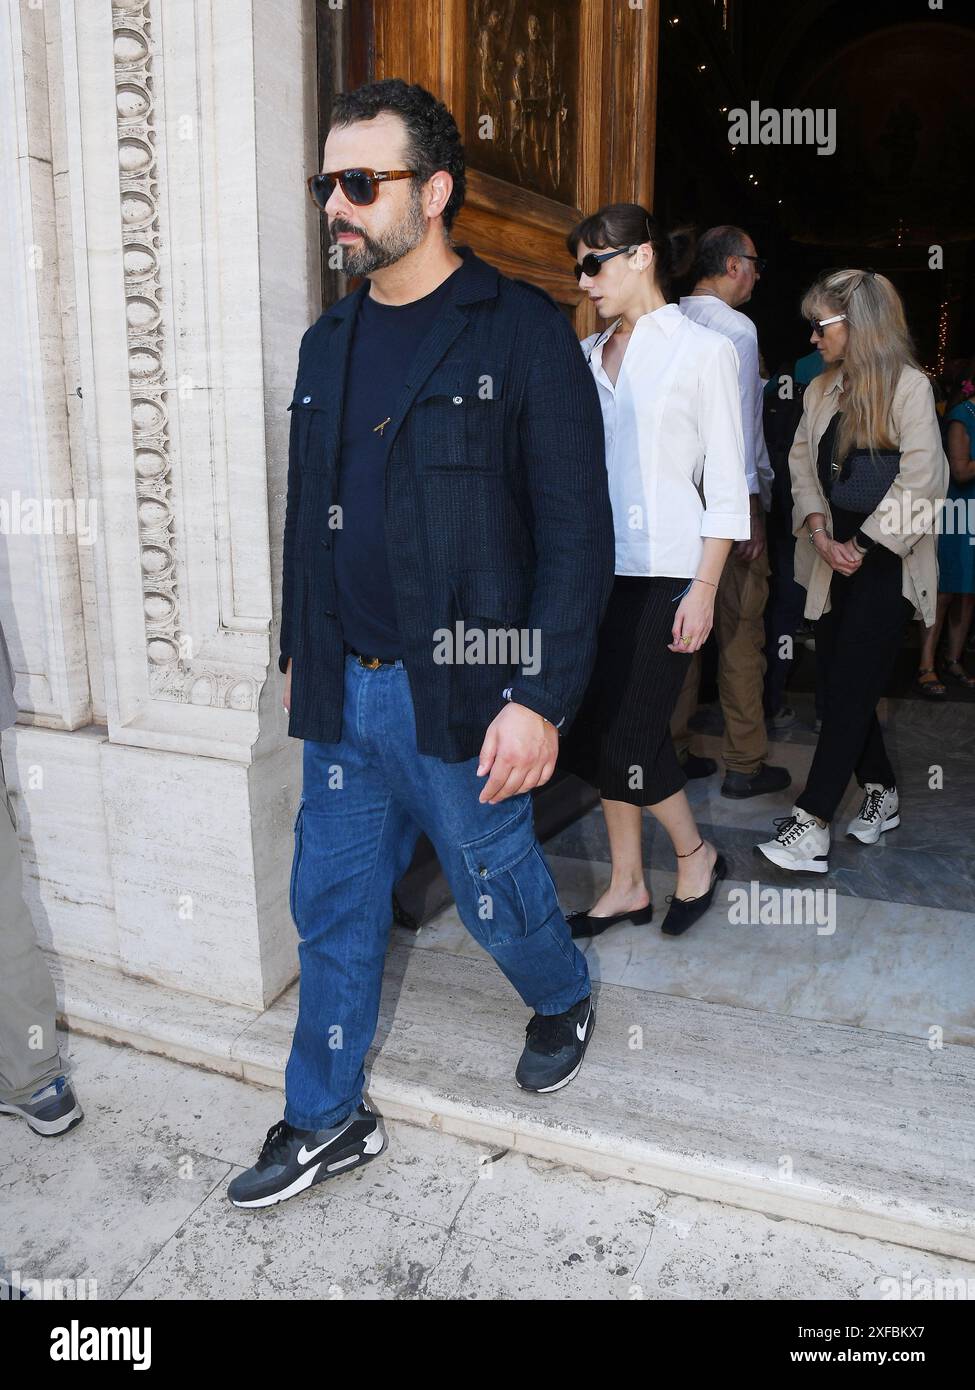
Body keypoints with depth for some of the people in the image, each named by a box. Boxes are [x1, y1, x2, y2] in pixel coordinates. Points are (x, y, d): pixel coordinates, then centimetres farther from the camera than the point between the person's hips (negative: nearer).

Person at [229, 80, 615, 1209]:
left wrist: (543, 700, -18)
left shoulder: (522, 333, -8)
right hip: (345, 694, 6)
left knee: (497, 898, 12)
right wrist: (299, 653, 19)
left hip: (461, 693, -6)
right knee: (331, 911, 13)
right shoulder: (329, 343, 12)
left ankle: (564, 1001, 46)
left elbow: (576, 532, -12)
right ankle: (326, 1123, 32)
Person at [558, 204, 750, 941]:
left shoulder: (702, 350, -2)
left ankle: (697, 854, 21)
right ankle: (627, 885, 23)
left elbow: (726, 486, -5)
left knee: (629, 735, -6)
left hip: (663, 574, -5)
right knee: (600, 730, 7)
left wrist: (704, 590, -12)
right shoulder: (589, 354, 13)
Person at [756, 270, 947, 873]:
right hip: (836, 557, 6)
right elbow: (803, 462, 8)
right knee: (841, 680, 8)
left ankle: (812, 825, -6)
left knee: (849, 687, -7)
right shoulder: (821, 389, 12)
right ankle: (881, 793, 27)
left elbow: (922, 482, -13)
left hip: (887, 563, -6)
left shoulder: (908, 386, -8)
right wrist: (820, 532, -7)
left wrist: (862, 546, -13)